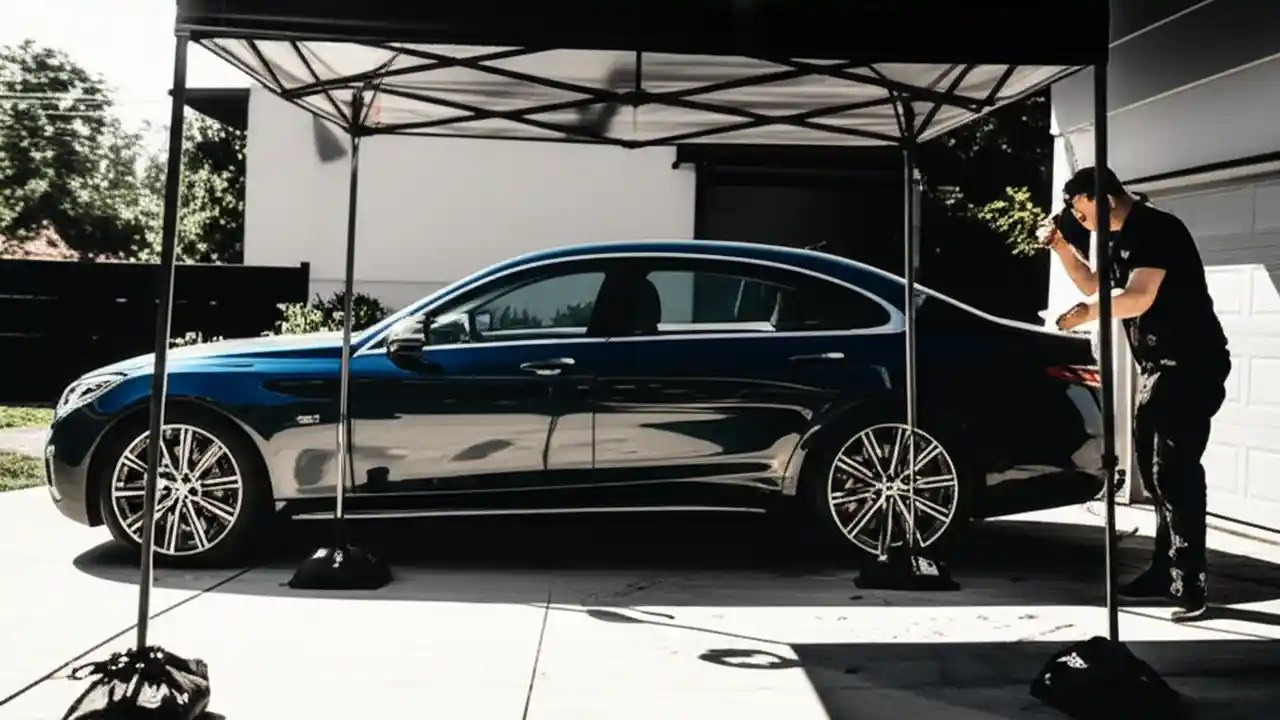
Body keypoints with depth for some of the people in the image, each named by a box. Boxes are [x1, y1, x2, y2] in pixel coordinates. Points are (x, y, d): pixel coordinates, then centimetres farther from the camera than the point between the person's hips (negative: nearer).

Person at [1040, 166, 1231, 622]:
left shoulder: (1155, 228, -15)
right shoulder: (1122, 239, 15)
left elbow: (1138, 298, -25)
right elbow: (1093, 285, 26)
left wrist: (1086, 315, -11)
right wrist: (1061, 247, 13)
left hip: (1190, 365, -10)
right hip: (1158, 366, 10)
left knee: (1174, 470, -12)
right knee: (1154, 468, 11)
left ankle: (1189, 585, -9)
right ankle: (1166, 572, 18)